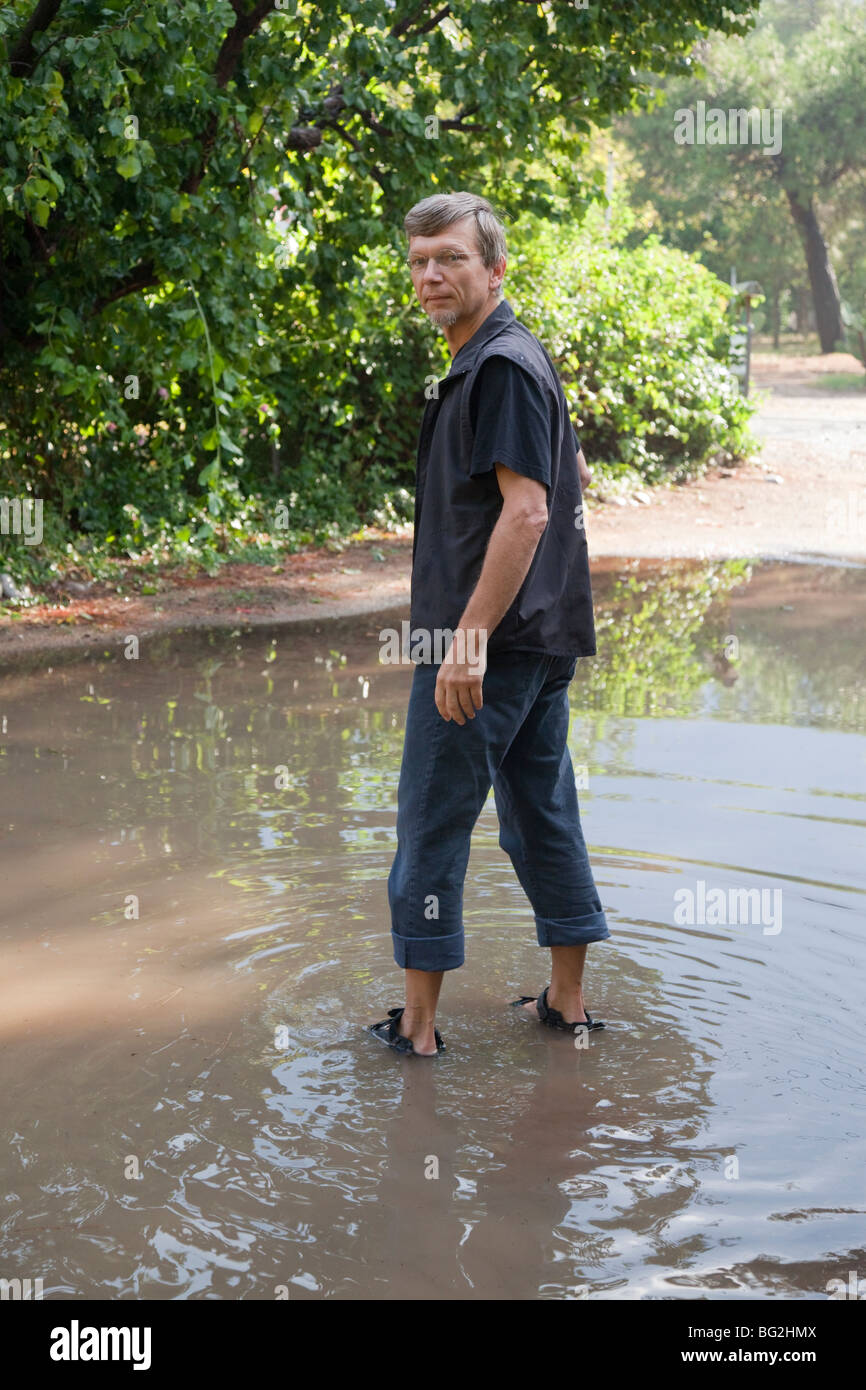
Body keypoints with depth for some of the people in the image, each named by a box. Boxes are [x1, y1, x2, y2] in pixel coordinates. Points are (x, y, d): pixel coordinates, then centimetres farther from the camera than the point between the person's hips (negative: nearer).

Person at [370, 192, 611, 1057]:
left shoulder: (501, 367, -15)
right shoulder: (505, 360, 16)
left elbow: (526, 510, -23)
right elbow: (573, 475, 27)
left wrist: (470, 636, -26)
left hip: (486, 639, -10)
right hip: (542, 638, 10)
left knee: (431, 822, -2)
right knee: (541, 813, 14)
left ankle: (417, 1024, 6)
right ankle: (567, 1001, 23)